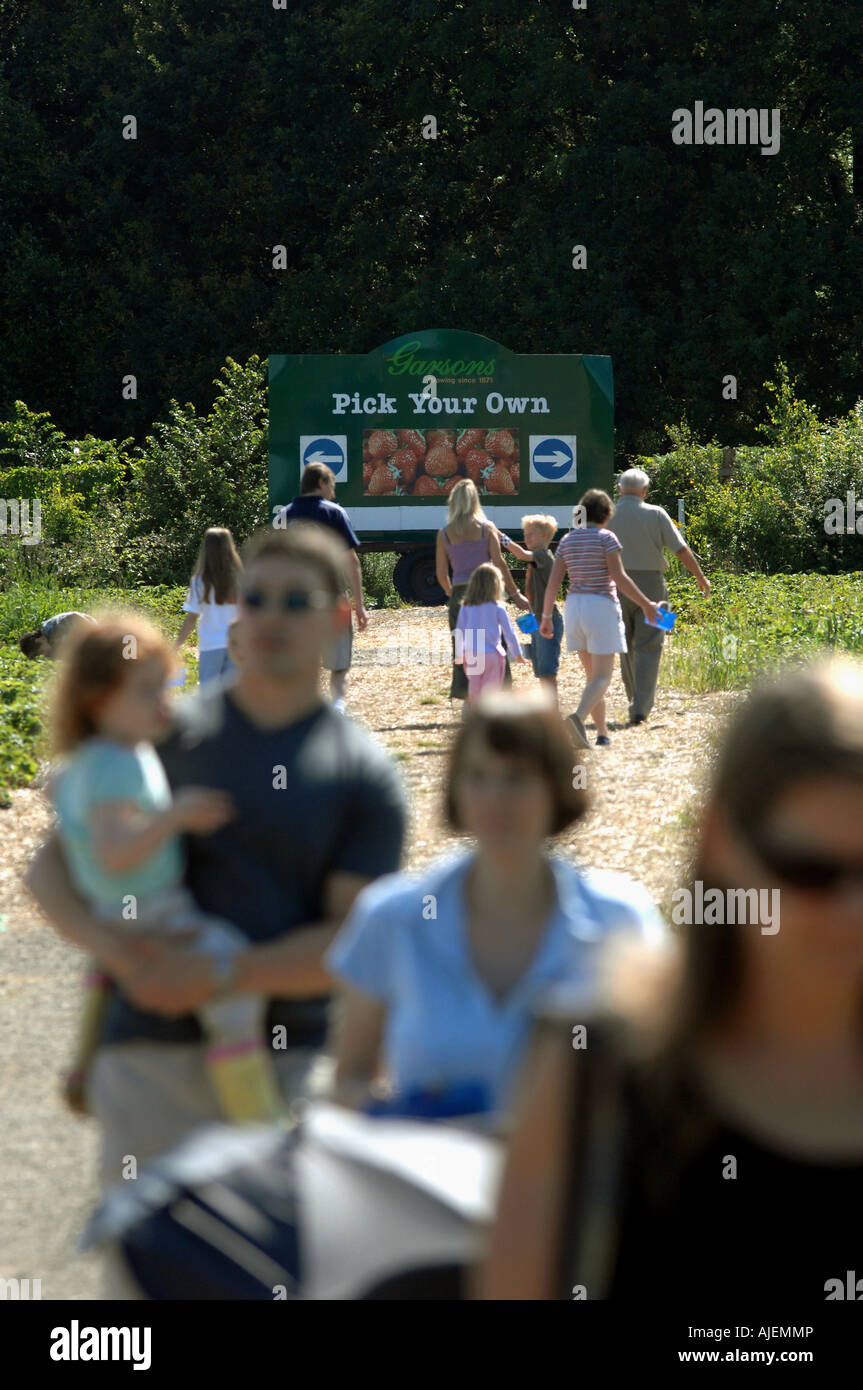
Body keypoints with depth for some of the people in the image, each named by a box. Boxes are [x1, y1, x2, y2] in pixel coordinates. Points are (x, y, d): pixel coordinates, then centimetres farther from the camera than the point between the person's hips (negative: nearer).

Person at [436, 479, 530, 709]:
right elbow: (499, 563, -5)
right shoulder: (486, 528, 0)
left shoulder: (444, 534, 3)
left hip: (460, 592, 1)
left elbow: (441, 573, 3)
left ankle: (465, 694, 3)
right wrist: (515, 594, 0)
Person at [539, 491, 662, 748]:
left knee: (592, 674, 16)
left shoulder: (567, 540, 7)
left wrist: (546, 616, 8)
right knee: (602, 677, -7)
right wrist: (646, 604, -6)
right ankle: (578, 716, -32)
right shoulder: (605, 537, -7)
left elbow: (553, 582, 3)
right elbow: (619, 577, -13)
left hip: (574, 606, 6)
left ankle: (602, 732, 16)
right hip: (601, 606, -6)